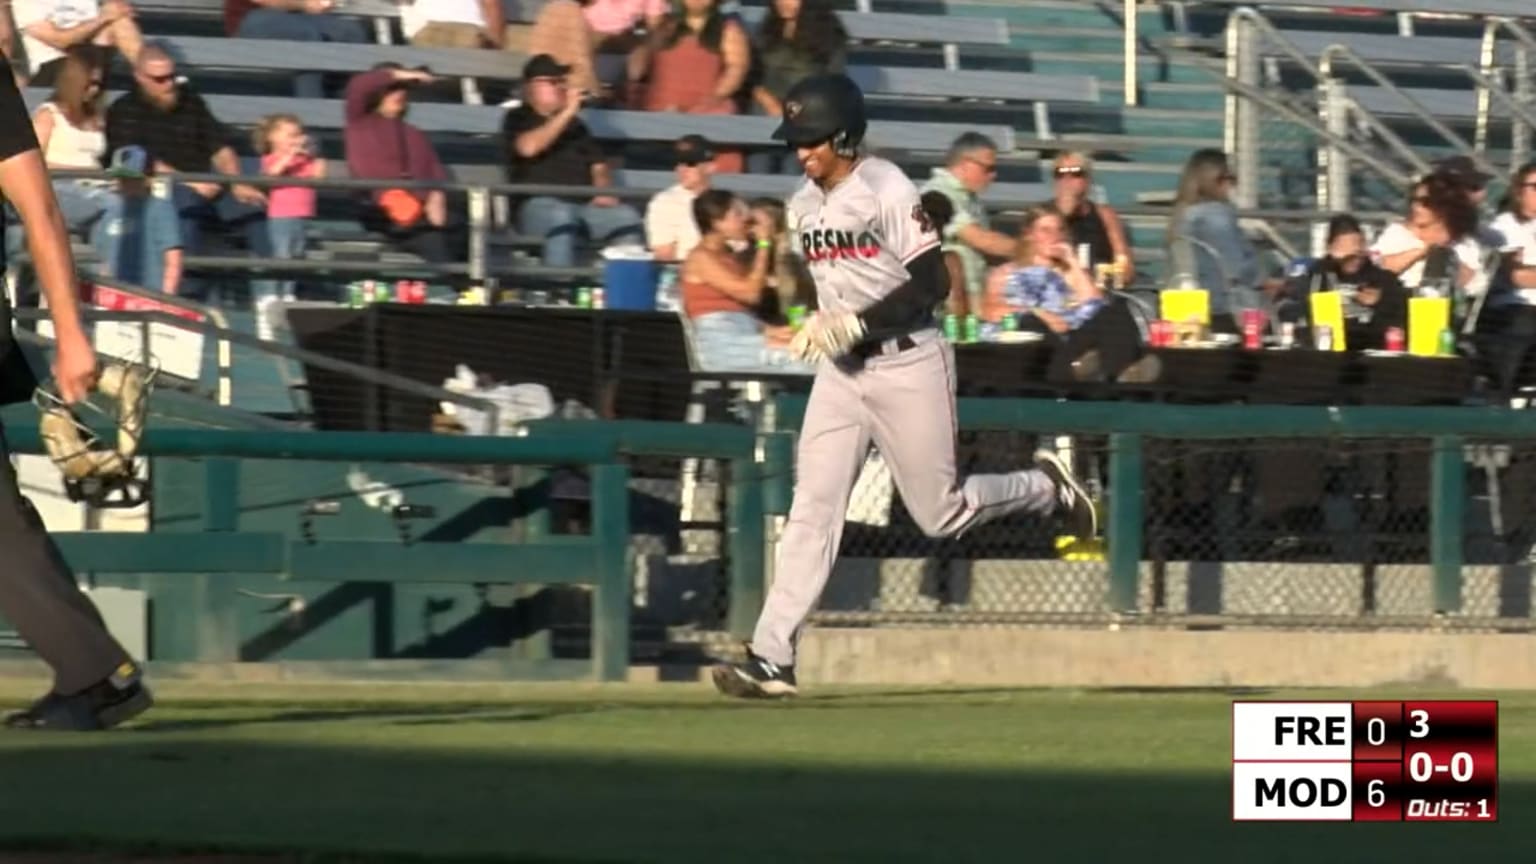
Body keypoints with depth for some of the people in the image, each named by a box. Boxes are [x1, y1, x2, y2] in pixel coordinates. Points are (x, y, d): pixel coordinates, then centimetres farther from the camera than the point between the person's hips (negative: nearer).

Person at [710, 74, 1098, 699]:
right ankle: (771, 658, -10)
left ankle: (1045, 487, 31)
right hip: (840, 372, 6)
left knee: (939, 516, 3)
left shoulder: (887, 191, -15)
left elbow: (932, 284, -18)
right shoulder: (805, 206, 8)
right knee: (812, 510, -5)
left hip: (907, 365, -6)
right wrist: (820, 327, 4)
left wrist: (855, 324, -23)